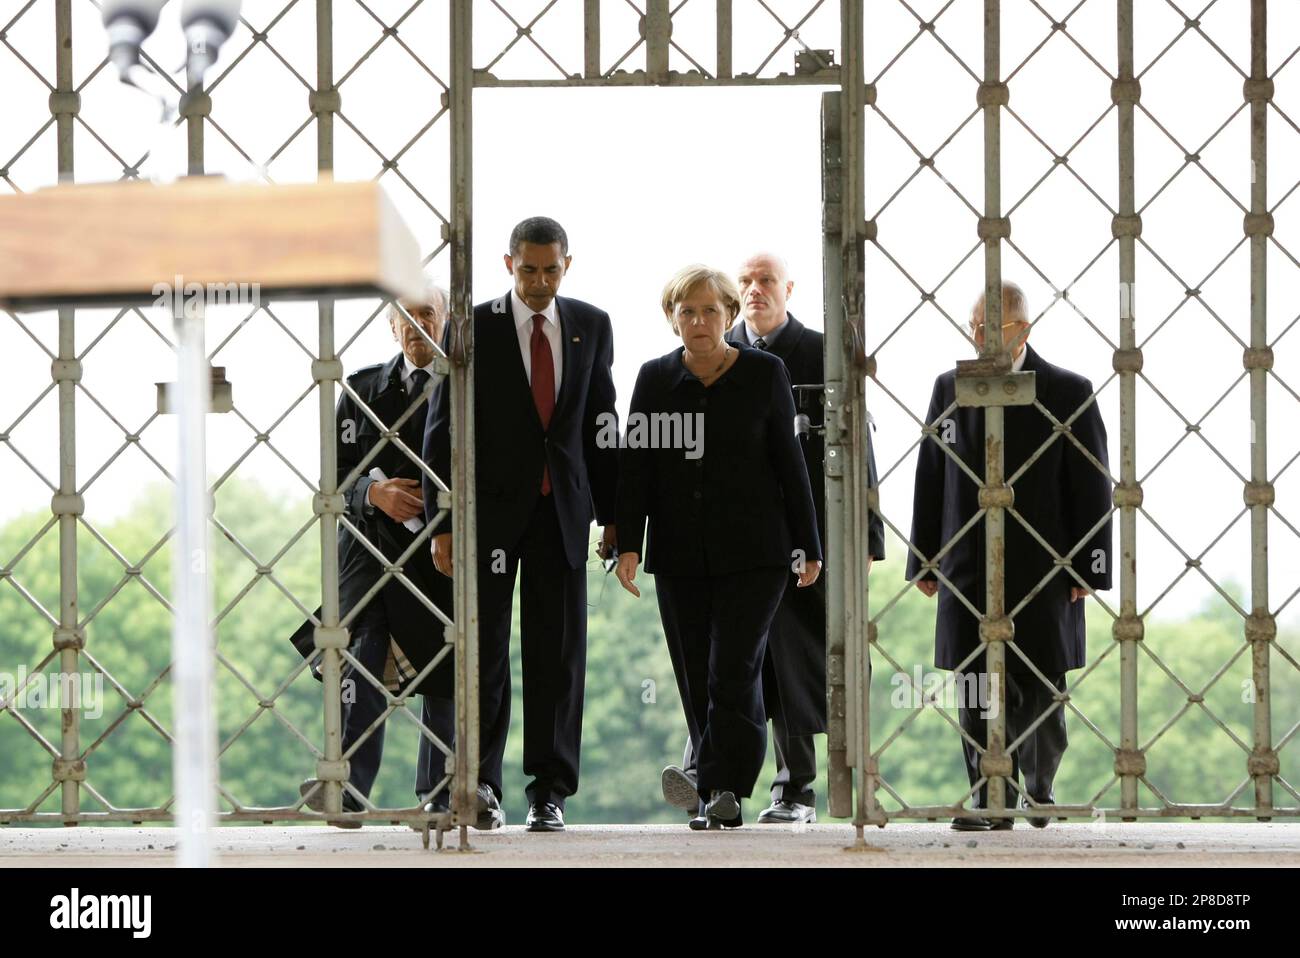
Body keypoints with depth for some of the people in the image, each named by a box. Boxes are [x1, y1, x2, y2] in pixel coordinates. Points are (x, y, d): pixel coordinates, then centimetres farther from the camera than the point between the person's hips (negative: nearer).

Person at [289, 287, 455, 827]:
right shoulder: (364, 388, 13)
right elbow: (339, 473, 9)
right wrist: (374, 492, -12)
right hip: (373, 543, 0)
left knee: (445, 680, 5)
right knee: (363, 652, -19)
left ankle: (437, 799, 16)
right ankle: (348, 789, -30)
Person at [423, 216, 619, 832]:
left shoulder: (591, 326, 8)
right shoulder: (473, 329, -2)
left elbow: (601, 424, 12)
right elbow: (443, 430, -2)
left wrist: (612, 514, 9)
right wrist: (443, 522, -7)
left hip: (563, 508, 2)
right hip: (491, 508, -2)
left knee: (558, 654, 1)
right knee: (484, 650, -3)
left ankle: (549, 792, 6)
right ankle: (479, 782, 6)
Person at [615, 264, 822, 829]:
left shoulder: (764, 374, 1)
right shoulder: (654, 379, 6)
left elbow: (789, 461, 3)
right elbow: (636, 466, 3)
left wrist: (808, 548, 3)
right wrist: (628, 544, -7)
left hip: (753, 553, -3)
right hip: (680, 557, 3)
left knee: (733, 671, -13)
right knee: (696, 679, 4)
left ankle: (722, 789, -13)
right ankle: (719, 800, 11)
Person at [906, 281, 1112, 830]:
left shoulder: (1068, 394, -1)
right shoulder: (950, 390, 9)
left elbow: (1093, 488, -1)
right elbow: (930, 481, 12)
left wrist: (1088, 568, -7)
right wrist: (924, 560, 8)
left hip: (1042, 569, -2)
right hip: (969, 571, 2)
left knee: (1040, 692, 2)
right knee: (979, 693, -3)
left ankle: (1038, 784, 26)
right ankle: (992, 803, -1)